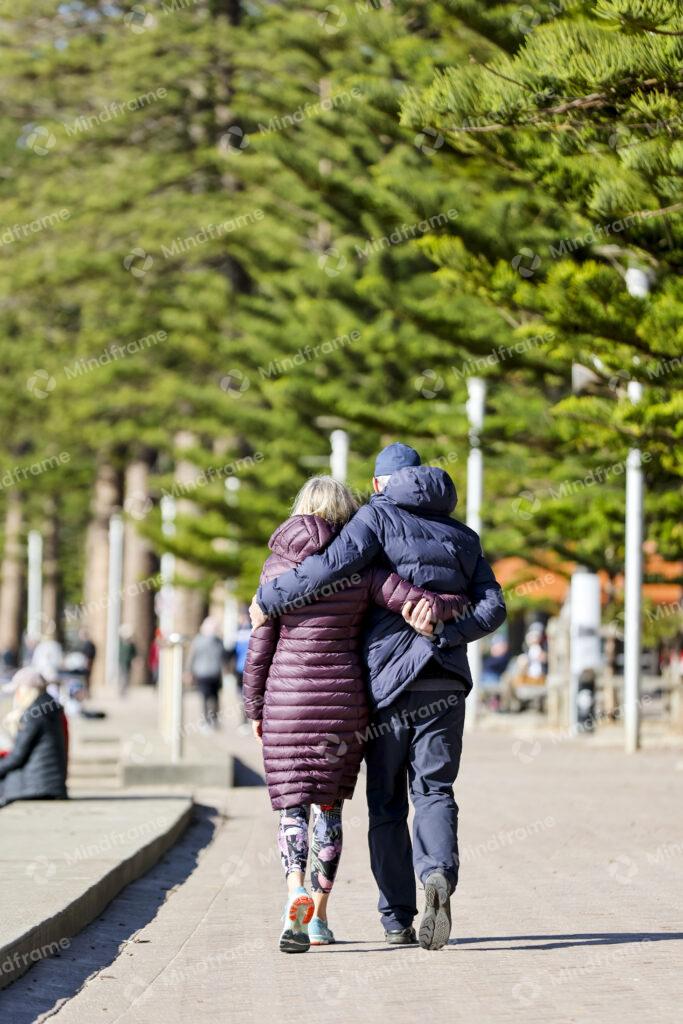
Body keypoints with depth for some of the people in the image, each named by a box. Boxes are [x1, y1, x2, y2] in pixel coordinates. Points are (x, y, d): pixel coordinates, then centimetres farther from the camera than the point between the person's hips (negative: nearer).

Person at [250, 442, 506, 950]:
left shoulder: (379, 515, 0)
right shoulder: (463, 536, 16)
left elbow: (335, 564, -17)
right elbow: (493, 607, 5)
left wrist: (268, 599, -8)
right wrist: (444, 632, -4)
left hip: (388, 679, -3)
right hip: (446, 683, 3)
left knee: (387, 802, 7)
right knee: (434, 791, 4)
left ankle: (398, 920, 6)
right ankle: (439, 875, -24)